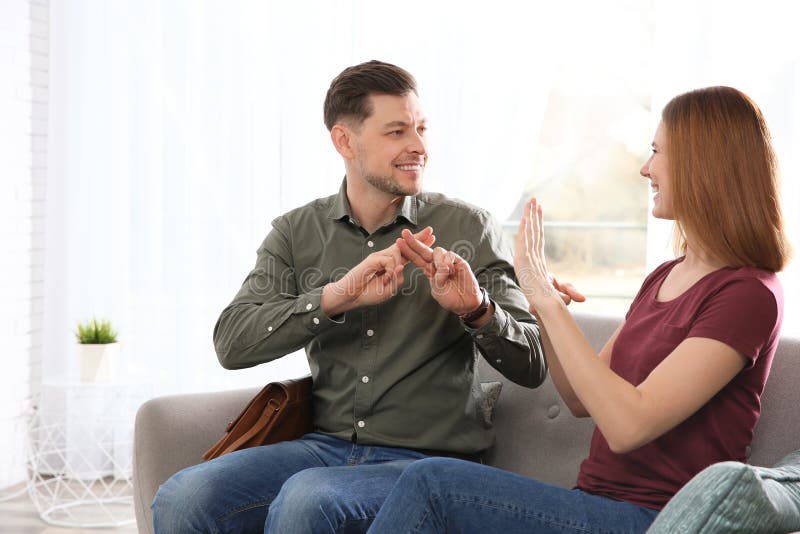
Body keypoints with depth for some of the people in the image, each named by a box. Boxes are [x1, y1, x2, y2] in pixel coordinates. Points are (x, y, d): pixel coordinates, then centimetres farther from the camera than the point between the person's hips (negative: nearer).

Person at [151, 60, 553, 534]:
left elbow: (533, 368, -1)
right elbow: (231, 343, -7)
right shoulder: (297, 233, 7)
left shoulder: (468, 228, 1)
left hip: (426, 459, -2)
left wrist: (476, 309, -21)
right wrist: (336, 297, -19)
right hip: (328, 444, 3)